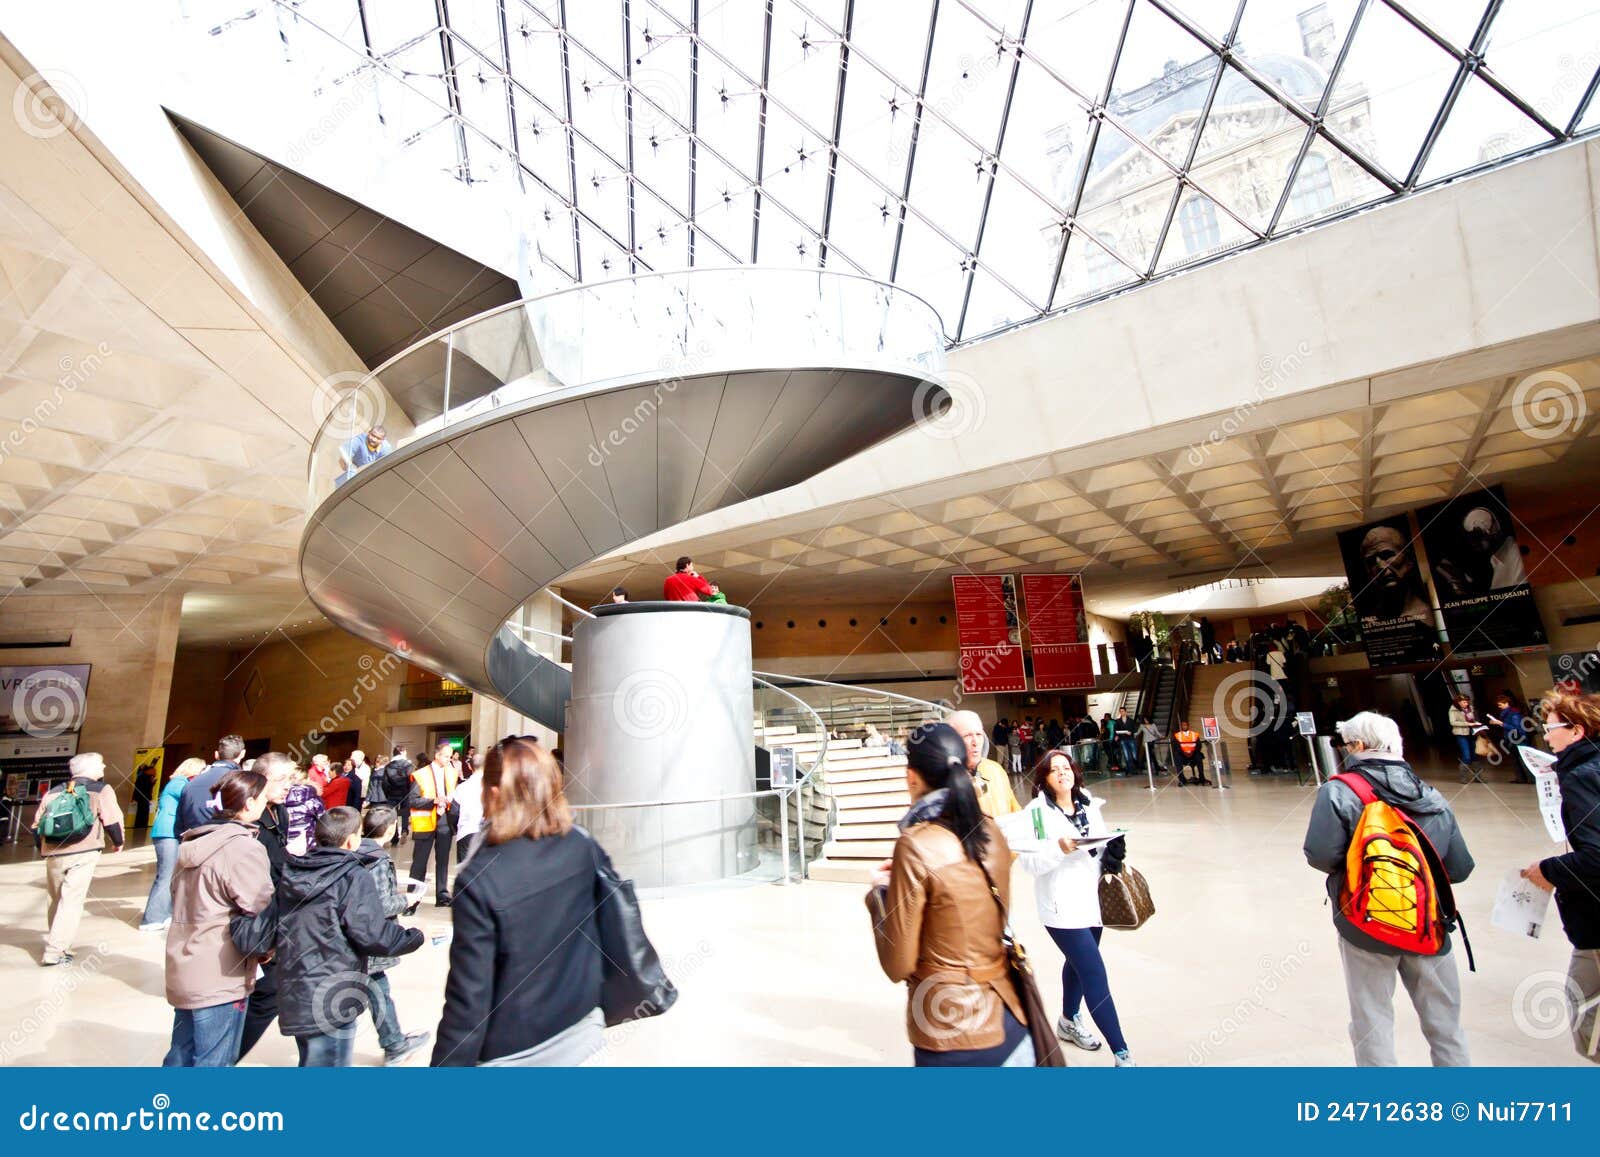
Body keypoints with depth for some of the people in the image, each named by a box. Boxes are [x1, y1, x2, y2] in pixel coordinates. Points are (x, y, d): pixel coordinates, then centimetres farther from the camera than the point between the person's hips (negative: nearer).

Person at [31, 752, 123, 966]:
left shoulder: (52, 792, 15)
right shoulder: (100, 790, 1)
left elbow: (37, 825, 16)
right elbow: (112, 820, -4)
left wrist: (42, 849, 33)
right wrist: (118, 842, 15)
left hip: (53, 854, 5)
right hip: (83, 853, -5)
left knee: (57, 899, 19)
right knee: (72, 900, -4)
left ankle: (56, 945, 26)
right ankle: (55, 952, -9)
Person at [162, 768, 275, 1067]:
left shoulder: (195, 842, 6)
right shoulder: (245, 849, -22)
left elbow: (180, 900, 15)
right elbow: (266, 913, -19)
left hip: (182, 970, 9)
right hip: (220, 977, -9)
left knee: (181, 1057, 23)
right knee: (213, 1063, 5)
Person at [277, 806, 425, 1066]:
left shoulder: (291, 874, 5)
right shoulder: (354, 878, -17)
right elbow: (371, 935, -21)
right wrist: (416, 937, -6)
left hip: (293, 996, 8)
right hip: (330, 1002, -8)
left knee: (312, 1061, 24)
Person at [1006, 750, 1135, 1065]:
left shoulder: (1090, 805, 4)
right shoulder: (1036, 812, -14)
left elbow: (1103, 843, 16)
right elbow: (1029, 861, -17)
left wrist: (1113, 848, -5)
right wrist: (1059, 848, -29)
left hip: (1093, 898, 7)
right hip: (1062, 906, -7)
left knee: (1078, 962, 24)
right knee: (1095, 974, -6)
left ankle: (1069, 1021, 46)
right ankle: (1122, 1054, 8)